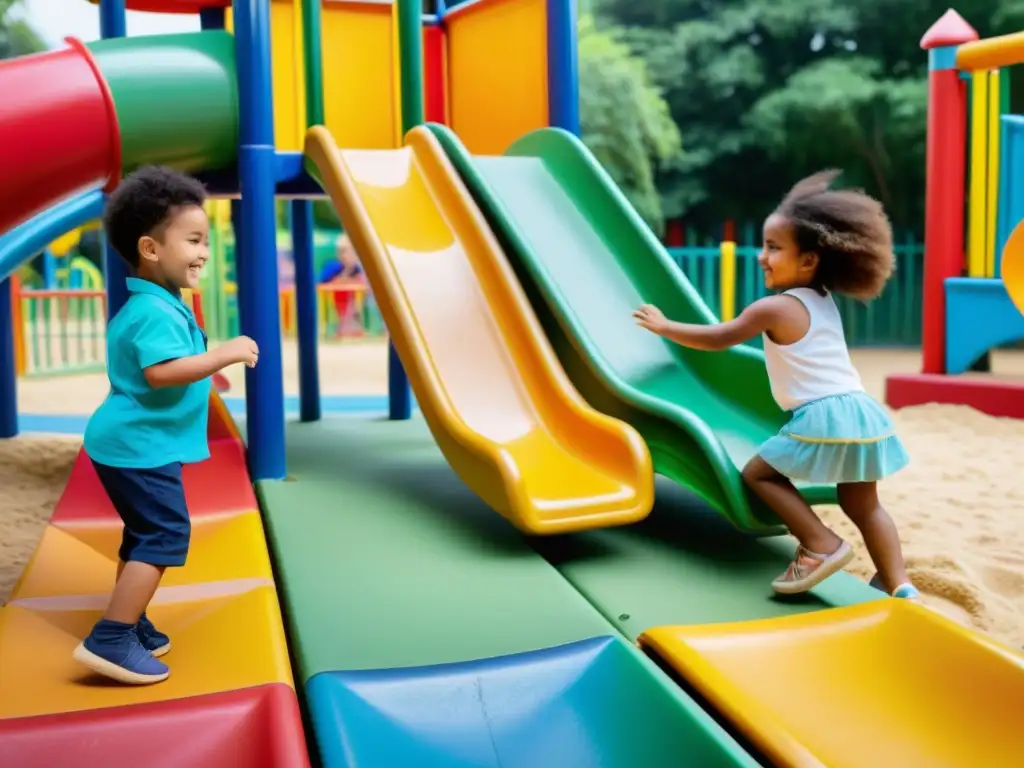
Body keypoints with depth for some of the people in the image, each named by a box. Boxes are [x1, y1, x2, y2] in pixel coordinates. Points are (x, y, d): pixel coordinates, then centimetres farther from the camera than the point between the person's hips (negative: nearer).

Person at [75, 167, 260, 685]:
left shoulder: (143, 307, 15)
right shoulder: (156, 311, -21)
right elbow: (161, 372, -35)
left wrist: (204, 368, 26)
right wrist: (221, 356, -30)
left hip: (133, 442, 11)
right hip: (139, 445, -11)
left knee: (145, 534, 20)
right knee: (165, 533, -10)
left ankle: (129, 623, 32)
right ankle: (110, 640, -9)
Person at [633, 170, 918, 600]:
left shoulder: (774, 308, -6)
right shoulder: (824, 300, 18)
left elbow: (717, 339, 1)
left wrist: (664, 326, 10)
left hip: (824, 415, -8)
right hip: (860, 411, 8)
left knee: (758, 472, 4)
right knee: (864, 506, 15)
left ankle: (821, 545, -2)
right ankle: (901, 588, 10)